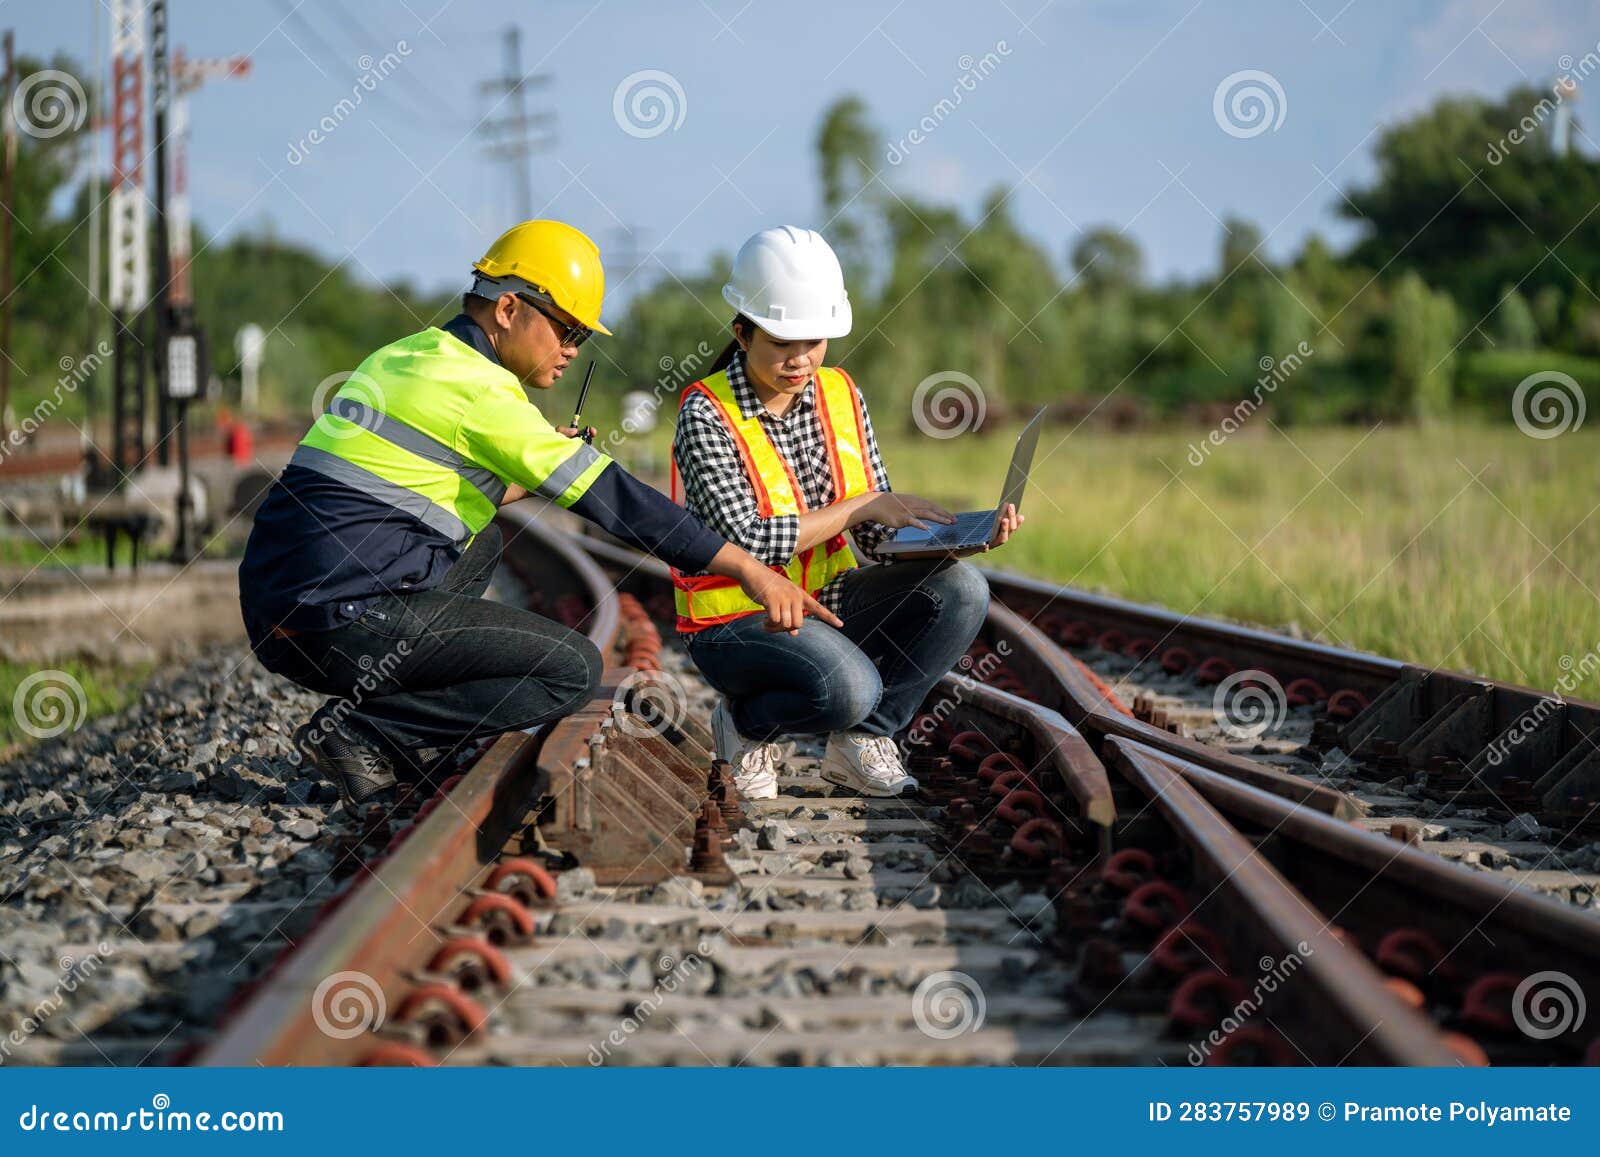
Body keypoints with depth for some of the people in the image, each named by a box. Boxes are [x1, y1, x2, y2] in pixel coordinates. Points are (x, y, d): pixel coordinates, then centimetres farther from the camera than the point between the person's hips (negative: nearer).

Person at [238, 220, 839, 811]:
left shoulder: (401, 357, 18)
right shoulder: (477, 388, -9)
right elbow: (612, 496, -11)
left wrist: (528, 476, 23)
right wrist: (749, 570, -8)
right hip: (344, 622, -9)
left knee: (483, 542, 32)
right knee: (574, 670, -4)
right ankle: (358, 731, -7)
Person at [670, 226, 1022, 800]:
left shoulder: (840, 396, 2)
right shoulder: (707, 414, -16)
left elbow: (878, 533, 2)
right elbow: (748, 542, -24)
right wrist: (861, 506, -22)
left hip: (823, 601, 6)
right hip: (738, 618, -6)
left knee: (961, 589, -15)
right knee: (850, 687, -34)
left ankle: (860, 743, -1)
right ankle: (745, 722, 1)